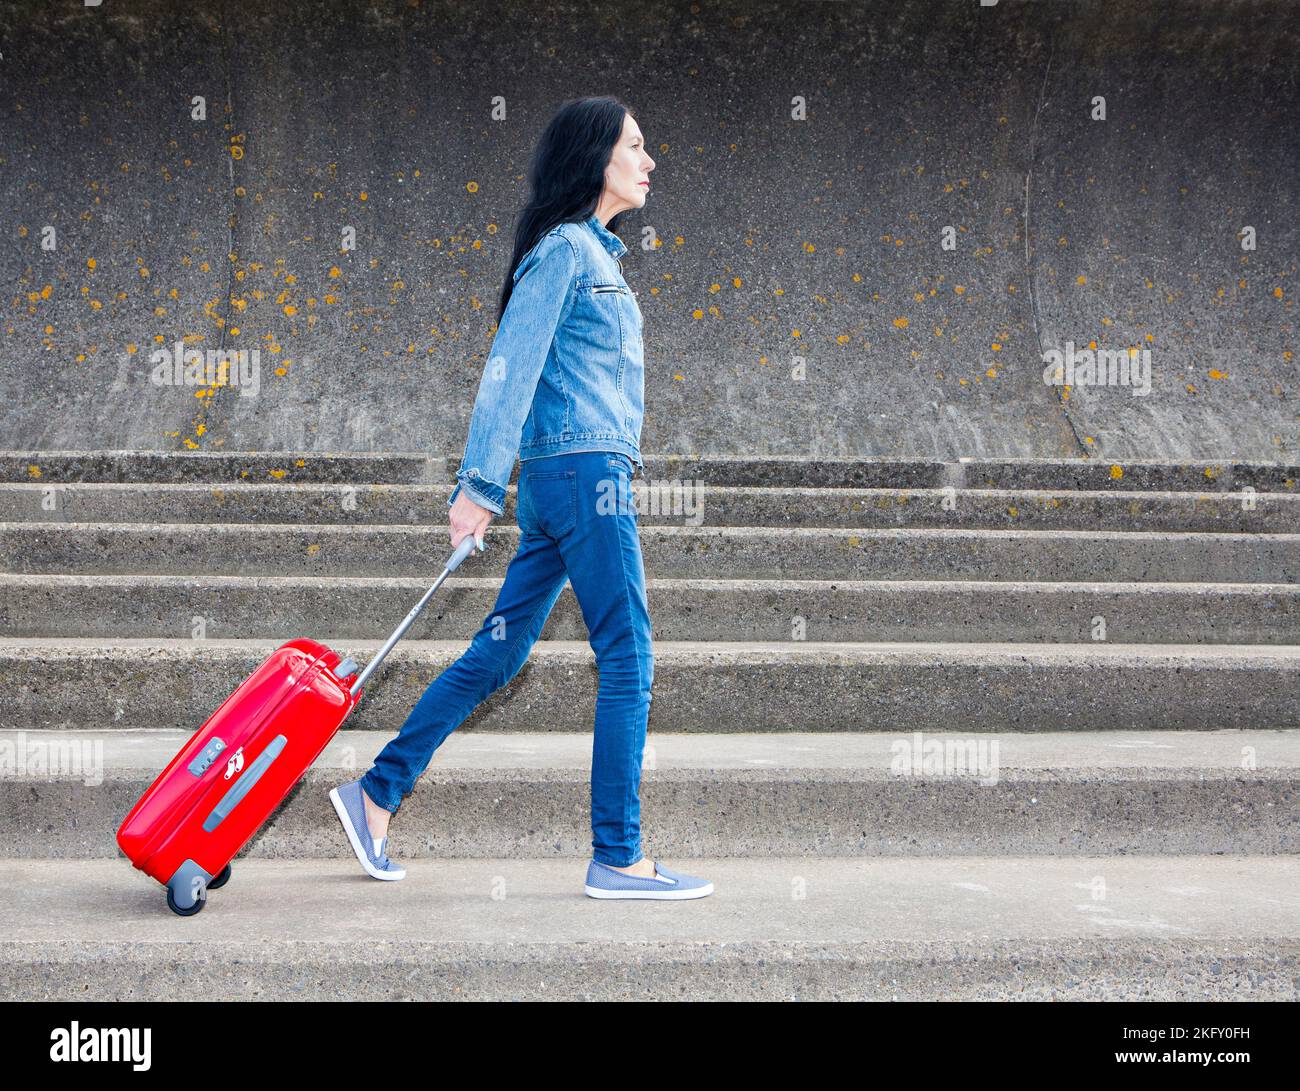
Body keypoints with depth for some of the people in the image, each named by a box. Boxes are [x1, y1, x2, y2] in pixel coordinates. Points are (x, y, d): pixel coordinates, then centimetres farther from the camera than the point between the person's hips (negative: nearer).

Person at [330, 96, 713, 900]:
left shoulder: (594, 252, 21)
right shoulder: (565, 247, -8)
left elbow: (518, 371, 20)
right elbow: (511, 367, -14)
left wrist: (485, 484, 17)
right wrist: (481, 484, -18)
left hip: (565, 476, 9)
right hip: (584, 470, -9)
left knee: (498, 654, 10)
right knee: (628, 661, -6)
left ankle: (377, 795, 14)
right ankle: (617, 859, -2)